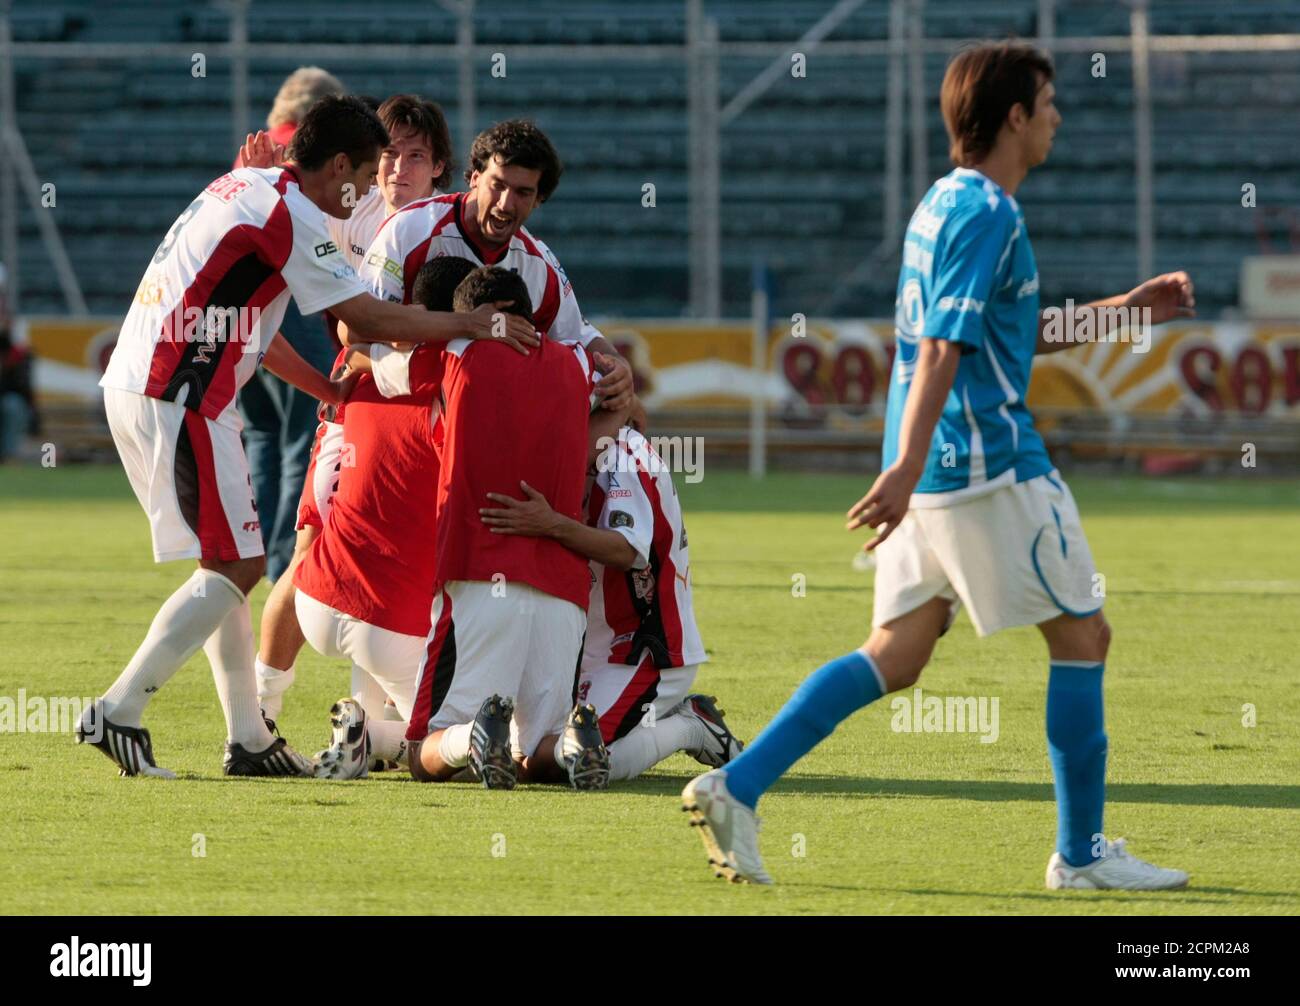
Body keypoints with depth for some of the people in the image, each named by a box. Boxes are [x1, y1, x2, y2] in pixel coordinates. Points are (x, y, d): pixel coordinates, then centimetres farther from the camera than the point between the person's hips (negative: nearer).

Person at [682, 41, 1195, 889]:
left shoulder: (944, 205, 17)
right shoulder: (988, 215, -14)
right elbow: (943, 348, -23)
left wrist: (1127, 309, 29)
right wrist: (906, 469, -30)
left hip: (934, 470, 9)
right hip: (992, 468, -9)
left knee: (896, 657, 7)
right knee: (1083, 636, 3)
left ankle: (737, 786, -5)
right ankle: (1083, 853, 8)